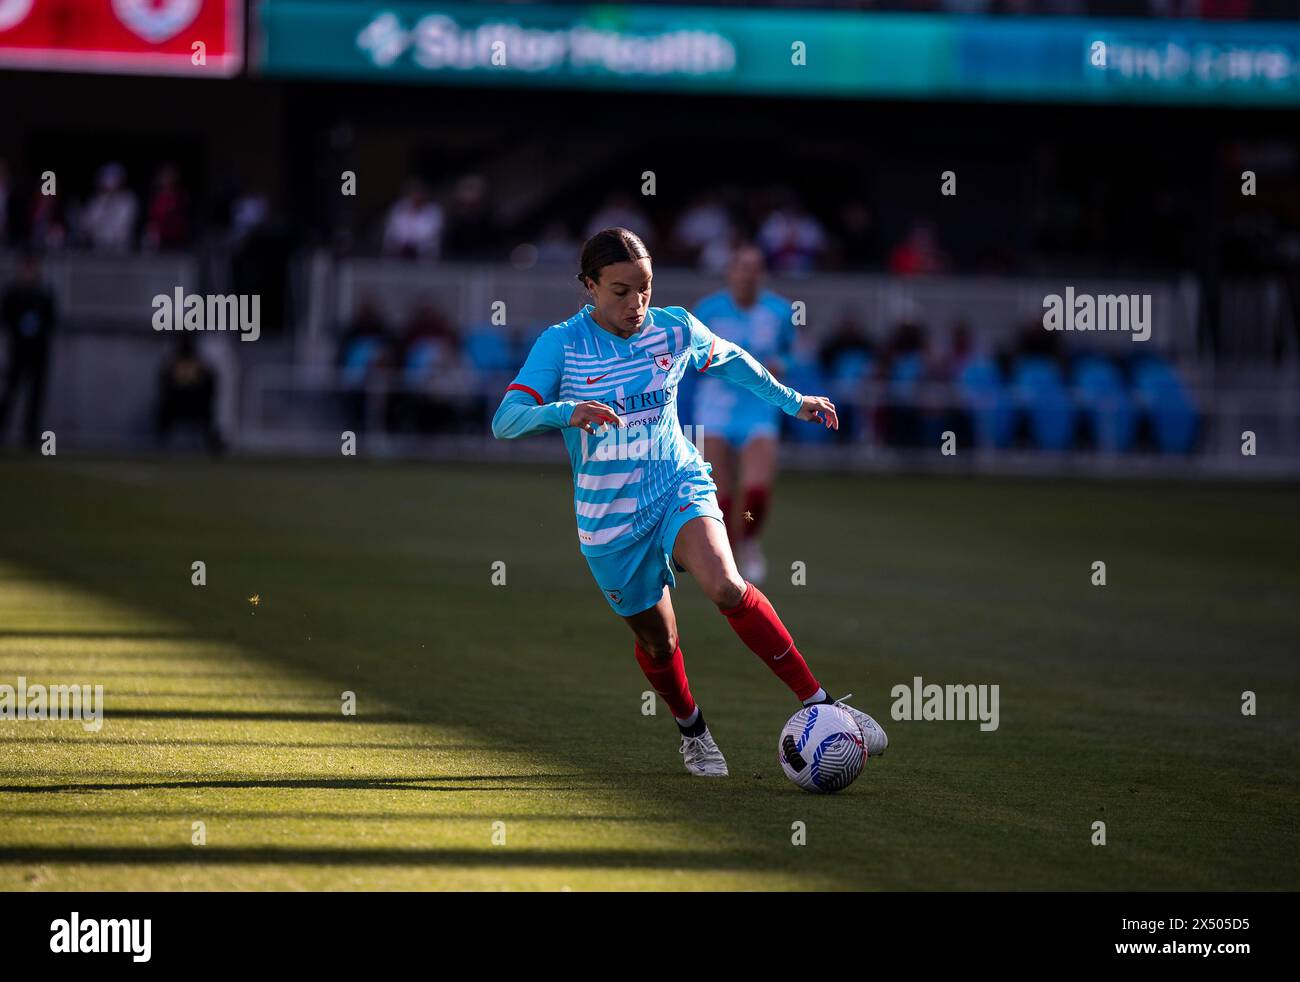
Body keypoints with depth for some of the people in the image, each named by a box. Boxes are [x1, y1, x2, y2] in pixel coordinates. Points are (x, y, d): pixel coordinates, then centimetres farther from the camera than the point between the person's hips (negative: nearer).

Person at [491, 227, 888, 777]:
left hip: (680, 486, 0)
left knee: (724, 586, -27)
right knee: (657, 640, 8)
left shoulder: (674, 329, -2)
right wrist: (566, 412, -39)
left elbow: (731, 359, 20)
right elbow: (505, 421, -20)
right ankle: (691, 731, 39)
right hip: (609, 517, 0)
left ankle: (818, 703, -24)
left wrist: (792, 402, 25)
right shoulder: (561, 345, -11)